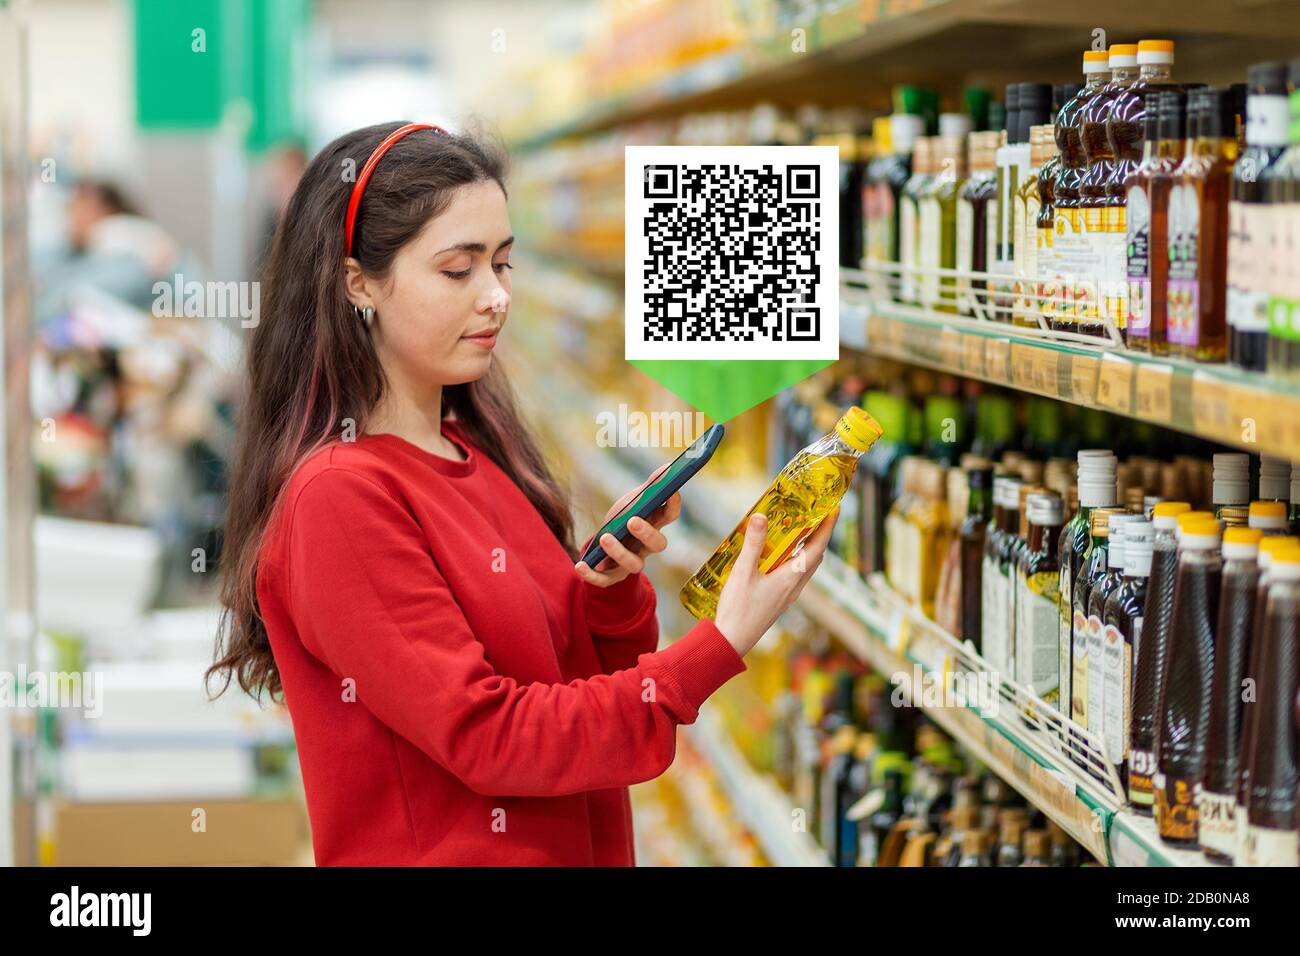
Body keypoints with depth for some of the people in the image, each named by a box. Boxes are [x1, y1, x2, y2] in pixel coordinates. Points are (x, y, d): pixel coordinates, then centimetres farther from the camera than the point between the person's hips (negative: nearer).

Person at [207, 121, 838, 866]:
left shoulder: (483, 452, 3)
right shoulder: (340, 497, -18)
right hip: (441, 848, -7)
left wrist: (617, 581, -13)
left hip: (581, 845, 7)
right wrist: (720, 647, -22)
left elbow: (590, 675, 6)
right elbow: (486, 737, -21)